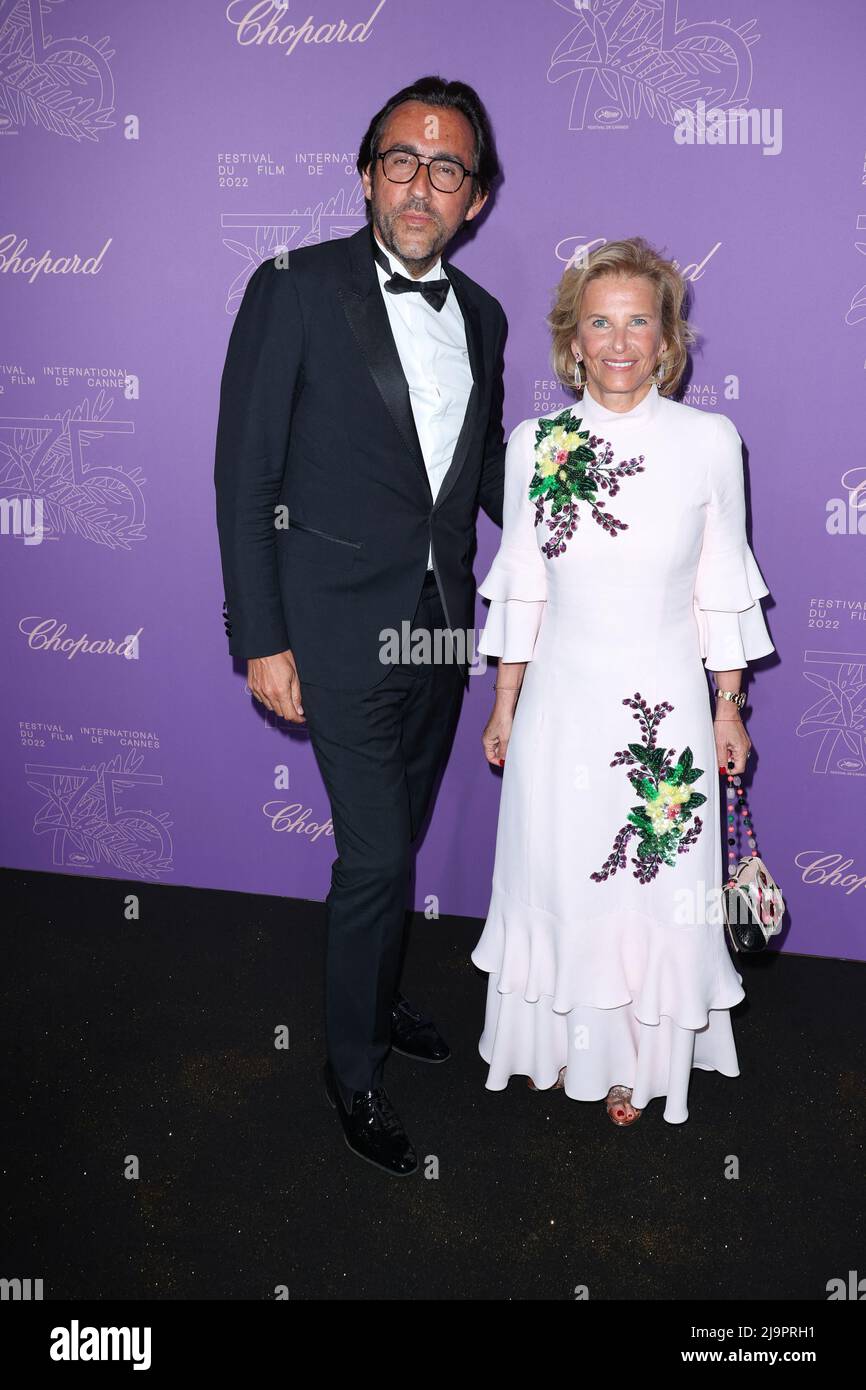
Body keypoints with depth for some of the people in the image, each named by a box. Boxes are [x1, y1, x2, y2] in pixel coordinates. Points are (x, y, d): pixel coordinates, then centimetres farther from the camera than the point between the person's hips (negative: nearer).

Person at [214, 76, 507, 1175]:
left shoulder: (481, 316, 8)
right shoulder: (294, 290, -9)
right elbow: (245, 473, -10)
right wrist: (262, 639, -13)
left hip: (443, 626, 6)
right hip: (344, 627, -5)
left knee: (398, 838, 19)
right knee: (375, 853, -3)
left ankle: (376, 996, 43)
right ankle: (354, 1066, 20)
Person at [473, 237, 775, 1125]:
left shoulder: (710, 441, -6)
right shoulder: (535, 445, -3)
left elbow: (721, 588, 1)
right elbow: (521, 587, 4)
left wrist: (729, 709, 3)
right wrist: (503, 709, 7)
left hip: (668, 702, -1)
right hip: (562, 700, 1)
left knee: (655, 888, 10)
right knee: (556, 879, 12)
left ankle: (638, 1064, 34)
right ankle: (558, 1047, 36)